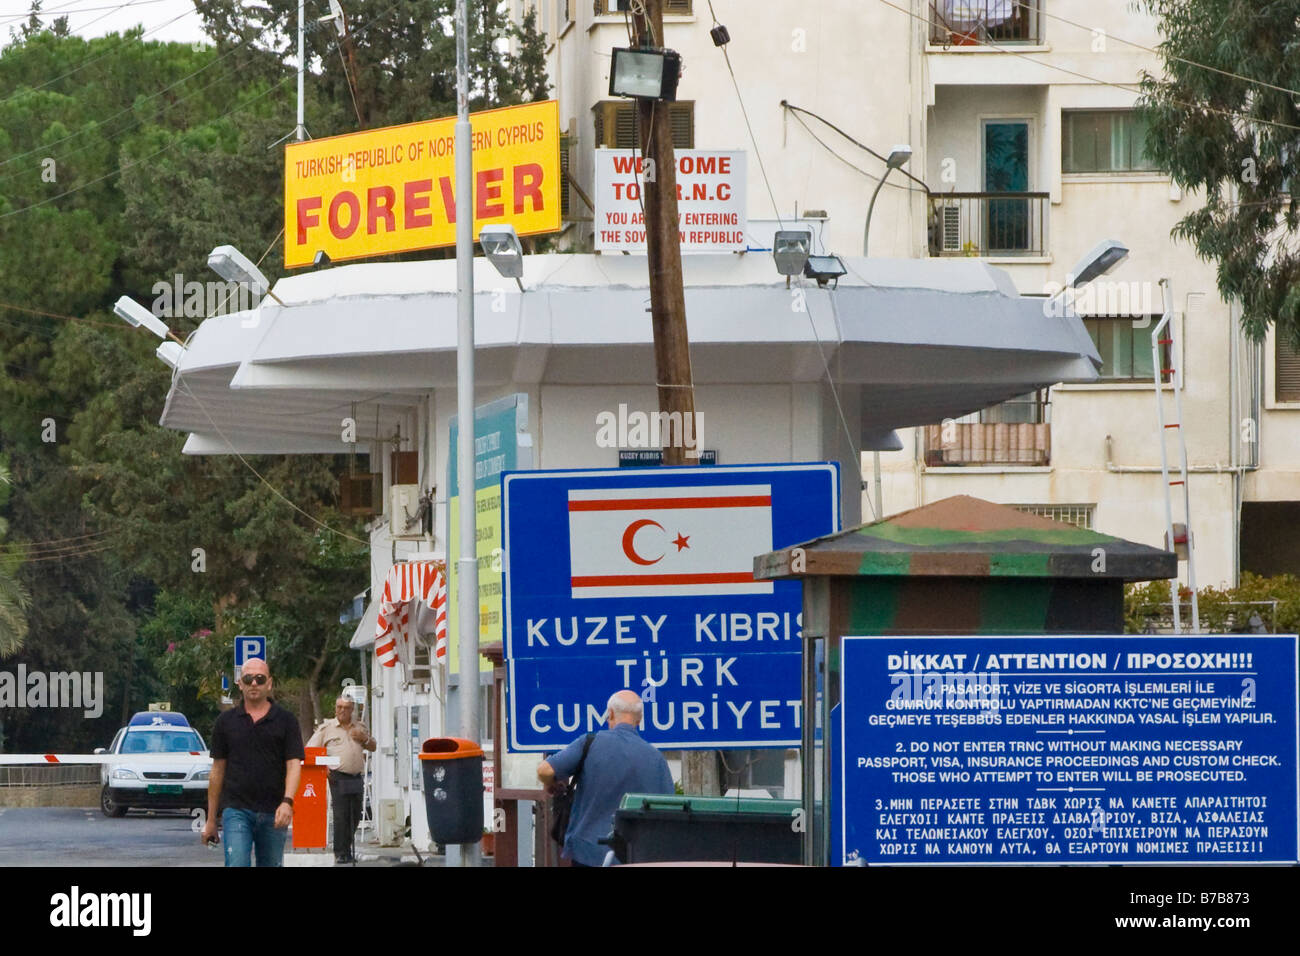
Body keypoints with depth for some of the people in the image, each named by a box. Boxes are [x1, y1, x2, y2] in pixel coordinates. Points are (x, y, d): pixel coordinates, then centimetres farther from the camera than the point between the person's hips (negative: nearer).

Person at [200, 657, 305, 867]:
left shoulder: (285, 721, 5)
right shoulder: (226, 721, 9)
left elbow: (294, 764, -3)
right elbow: (218, 770, 13)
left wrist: (287, 801, -22)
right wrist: (211, 820, 12)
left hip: (273, 812, 1)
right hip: (236, 810, -1)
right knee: (237, 865, -16)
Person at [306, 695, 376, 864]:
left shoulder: (359, 727, 17)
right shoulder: (326, 727, 5)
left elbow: (373, 747, 24)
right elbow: (310, 750, 5)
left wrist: (365, 739, 1)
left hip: (356, 778, 5)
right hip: (338, 778, -5)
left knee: (355, 816, 7)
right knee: (341, 815, -10)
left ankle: (347, 850, 19)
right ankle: (340, 853, -8)